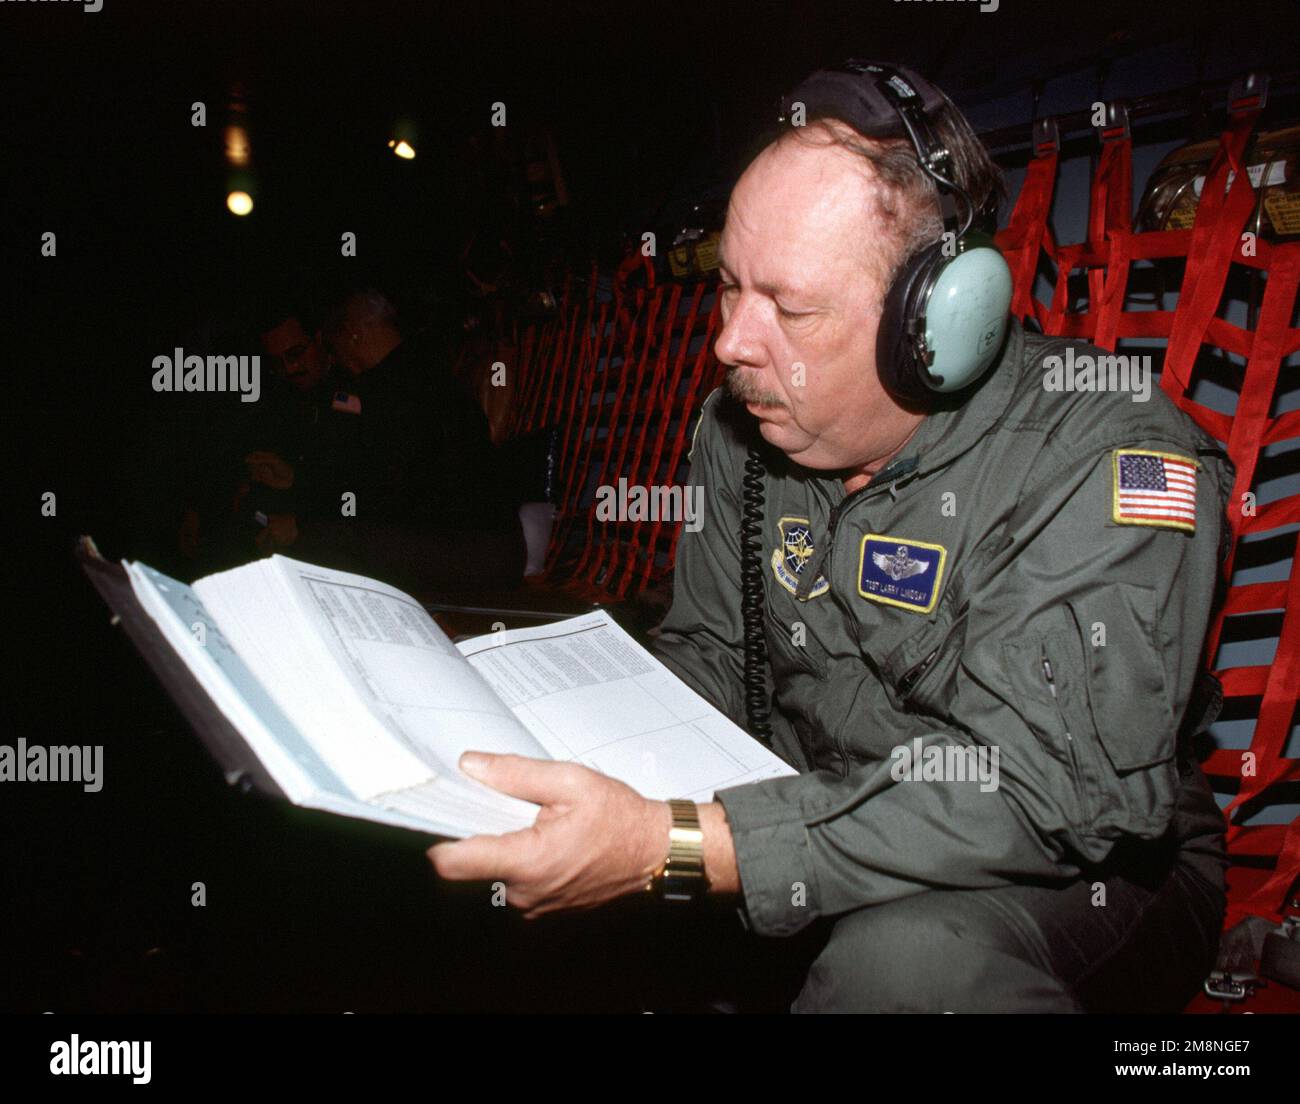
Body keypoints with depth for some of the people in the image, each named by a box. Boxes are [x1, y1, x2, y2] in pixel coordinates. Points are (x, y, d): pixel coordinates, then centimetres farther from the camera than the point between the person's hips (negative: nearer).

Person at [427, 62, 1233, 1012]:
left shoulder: (1110, 466, -23)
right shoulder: (745, 429, -1)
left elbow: (1040, 792, -31)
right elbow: (709, 660, 8)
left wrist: (672, 846, -39)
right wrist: (563, 754, -13)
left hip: (1092, 874, -4)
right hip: (814, 827, 5)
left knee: (908, 957, -37)